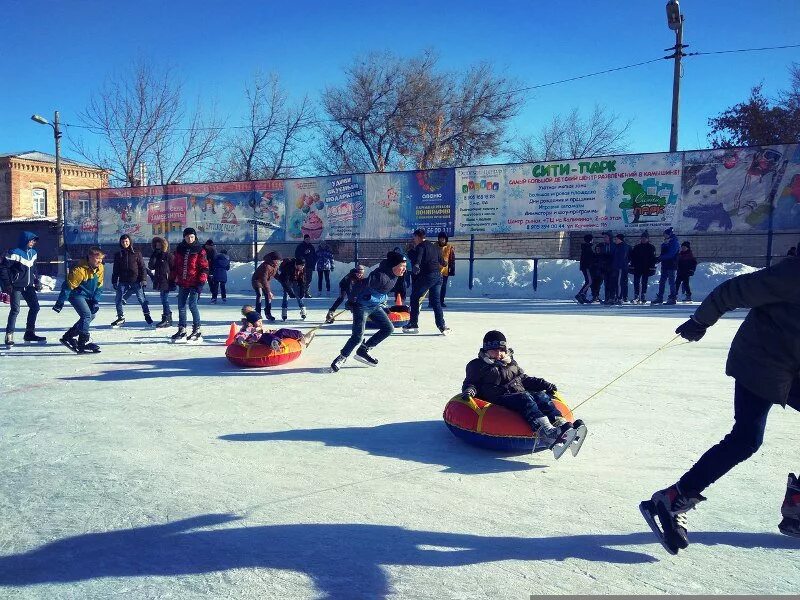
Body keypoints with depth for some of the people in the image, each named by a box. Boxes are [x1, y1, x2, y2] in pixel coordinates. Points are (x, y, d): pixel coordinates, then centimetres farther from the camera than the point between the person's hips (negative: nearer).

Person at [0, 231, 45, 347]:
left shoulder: (33, 252, 9)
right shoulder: (14, 253, -13)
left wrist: (37, 281, 15)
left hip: (28, 286, 7)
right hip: (16, 286, -7)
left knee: (35, 307, 7)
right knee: (15, 309, -10)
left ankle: (30, 333, 18)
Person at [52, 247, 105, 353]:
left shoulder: (100, 268, -4)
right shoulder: (80, 270, -26)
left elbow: (99, 286, 6)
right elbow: (68, 286, -21)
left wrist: (96, 301, -3)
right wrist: (60, 302, -19)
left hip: (88, 296, 8)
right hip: (76, 295, -8)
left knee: (91, 316, 8)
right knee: (86, 315, -20)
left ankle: (68, 336, 21)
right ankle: (83, 343, -18)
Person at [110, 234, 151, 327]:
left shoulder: (136, 253, 2)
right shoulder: (118, 255, 9)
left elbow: (142, 267, 1)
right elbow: (115, 270, 13)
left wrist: (143, 279, -6)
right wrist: (114, 282, 9)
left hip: (136, 281, -3)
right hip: (123, 282, 3)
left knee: (142, 298, -5)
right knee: (118, 300, 3)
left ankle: (147, 315, 8)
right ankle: (120, 317, 17)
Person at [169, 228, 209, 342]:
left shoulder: (199, 250, -3)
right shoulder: (179, 249, 11)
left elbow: (204, 268, -6)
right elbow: (174, 265, 17)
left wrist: (201, 282, -14)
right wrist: (172, 280, 12)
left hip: (194, 283, -6)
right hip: (182, 283, 6)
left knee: (192, 305, -7)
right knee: (181, 306, 9)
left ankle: (197, 330, 4)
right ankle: (182, 330, 19)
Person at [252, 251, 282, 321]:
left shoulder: (276, 265, -12)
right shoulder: (266, 266, -37)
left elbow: (275, 274, 9)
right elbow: (264, 280, -41)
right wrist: (268, 291, -44)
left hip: (265, 281, 7)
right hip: (257, 280, -7)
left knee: (268, 296, 4)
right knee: (259, 294, -22)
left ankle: (268, 313, 17)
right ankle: (258, 313, -20)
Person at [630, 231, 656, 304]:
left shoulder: (651, 247, 4)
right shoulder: (637, 247, 10)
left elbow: (653, 258, 0)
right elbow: (632, 256, 10)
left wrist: (651, 267, -8)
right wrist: (632, 265, 1)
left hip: (646, 269, -2)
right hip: (637, 268, 2)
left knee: (644, 283, 3)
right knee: (636, 282, -3)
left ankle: (643, 297, 7)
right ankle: (636, 296, 0)